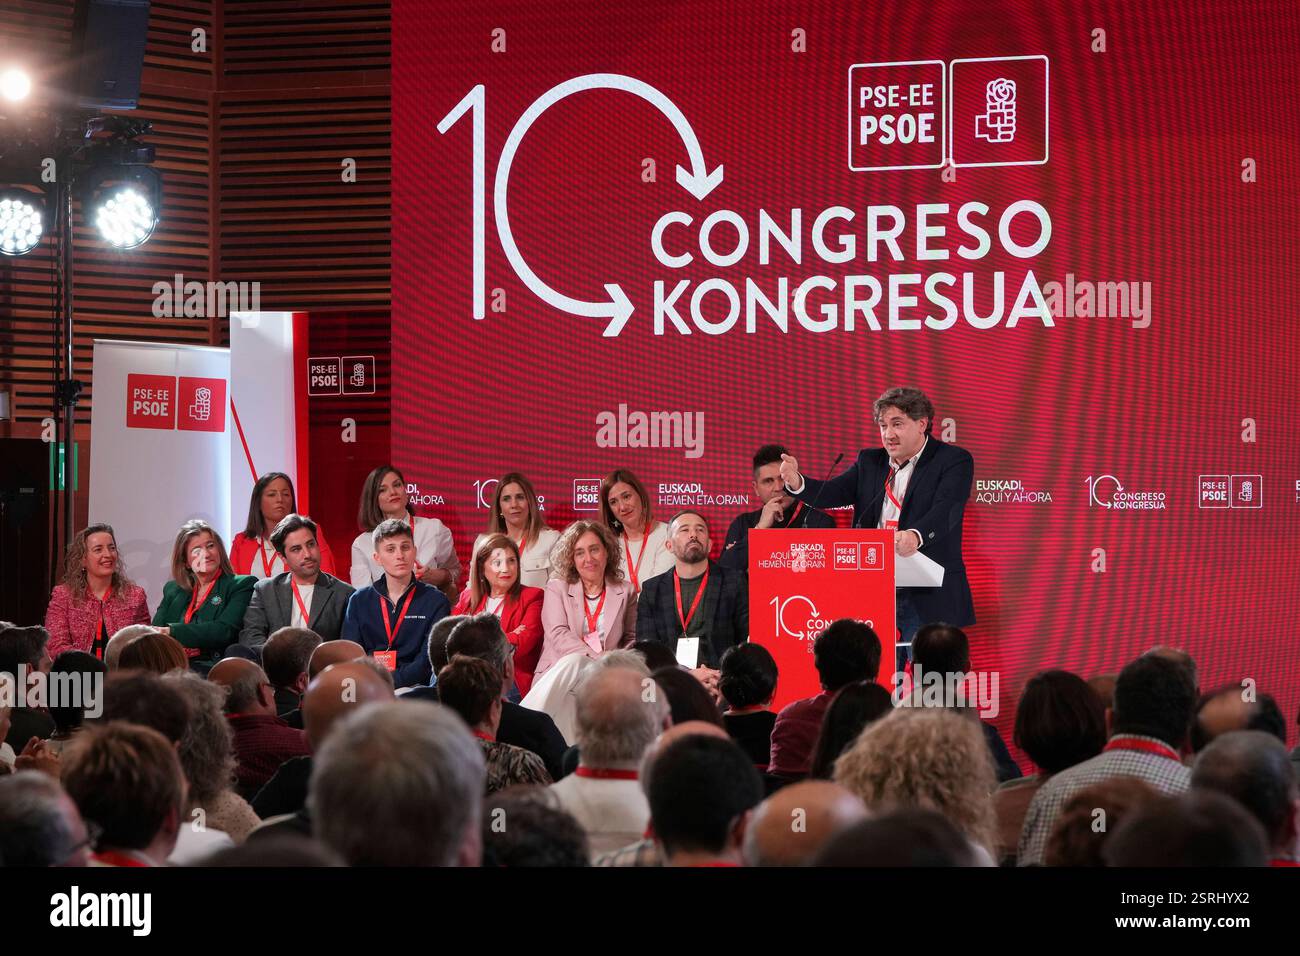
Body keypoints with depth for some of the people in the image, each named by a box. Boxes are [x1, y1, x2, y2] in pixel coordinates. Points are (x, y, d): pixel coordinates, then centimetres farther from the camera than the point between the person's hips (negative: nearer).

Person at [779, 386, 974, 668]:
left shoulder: (954, 461, -2)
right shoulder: (870, 462, 14)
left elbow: (946, 510, -18)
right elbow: (831, 493, 4)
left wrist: (916, 536, -39)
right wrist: (796, 482, -18)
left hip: (928, 599, -4)